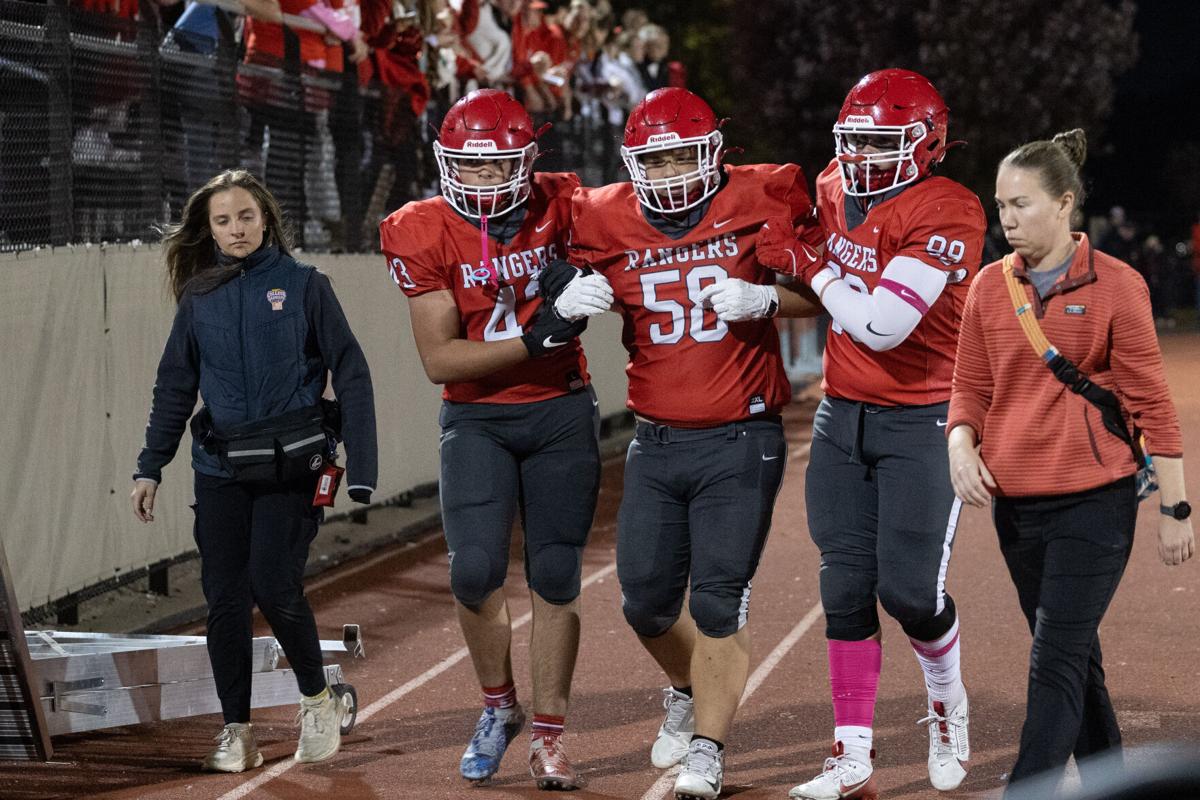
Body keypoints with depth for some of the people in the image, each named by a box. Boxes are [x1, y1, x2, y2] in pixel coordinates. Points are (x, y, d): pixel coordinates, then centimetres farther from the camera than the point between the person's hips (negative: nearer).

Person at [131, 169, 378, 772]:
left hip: (291, 466, -3)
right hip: (220, 469, 3)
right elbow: (174, 386, 15)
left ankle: (318, 700, 10)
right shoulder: (200, 297, 9)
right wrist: (150, 468, 9)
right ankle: (236, 731, 11)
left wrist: (360, 468, -8)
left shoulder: (303, 285, 0)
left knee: (273, 585, -13)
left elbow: (351, 375, -1)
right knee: (224, 596, 0)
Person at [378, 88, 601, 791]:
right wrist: (532, 341, -25)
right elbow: (440, 359, -14)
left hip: (562, 415, 1)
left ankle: (549, 734, 16)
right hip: (477, 421, -1)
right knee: (476, 572, -14)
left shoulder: (560, 207, -9)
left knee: (556, 580, 3)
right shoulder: (424, 235, -12)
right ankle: (500, 706, 11)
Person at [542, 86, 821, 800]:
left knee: (719, 601, -6)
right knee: (646, 601, 9)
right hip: (657, 443, 4)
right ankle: (689, 690, 39)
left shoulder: (757, 202, -6)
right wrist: (568, 299, -12)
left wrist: (764, 298, -18)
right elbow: (563, 289, 11)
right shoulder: (609, 222, 0)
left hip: (740, 440, -4)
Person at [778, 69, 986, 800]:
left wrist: (823, 276, -10)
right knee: (846, 589, 4)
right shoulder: (835, 191, 4)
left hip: (921, 423, -6)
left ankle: (950, 707, 24)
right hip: (843, 415, 6)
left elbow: (880, 325, -25)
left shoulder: (948, 213, -19)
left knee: (909, 589, -7)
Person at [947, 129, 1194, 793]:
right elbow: (971, 387, 13)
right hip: (1015, 506, 5)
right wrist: (961, 444, -9)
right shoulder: (989, 287, 7)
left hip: (1094, 505, -5)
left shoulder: (1114, 285, -6)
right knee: (1076, 661, 16)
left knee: (1056, 664, -10)